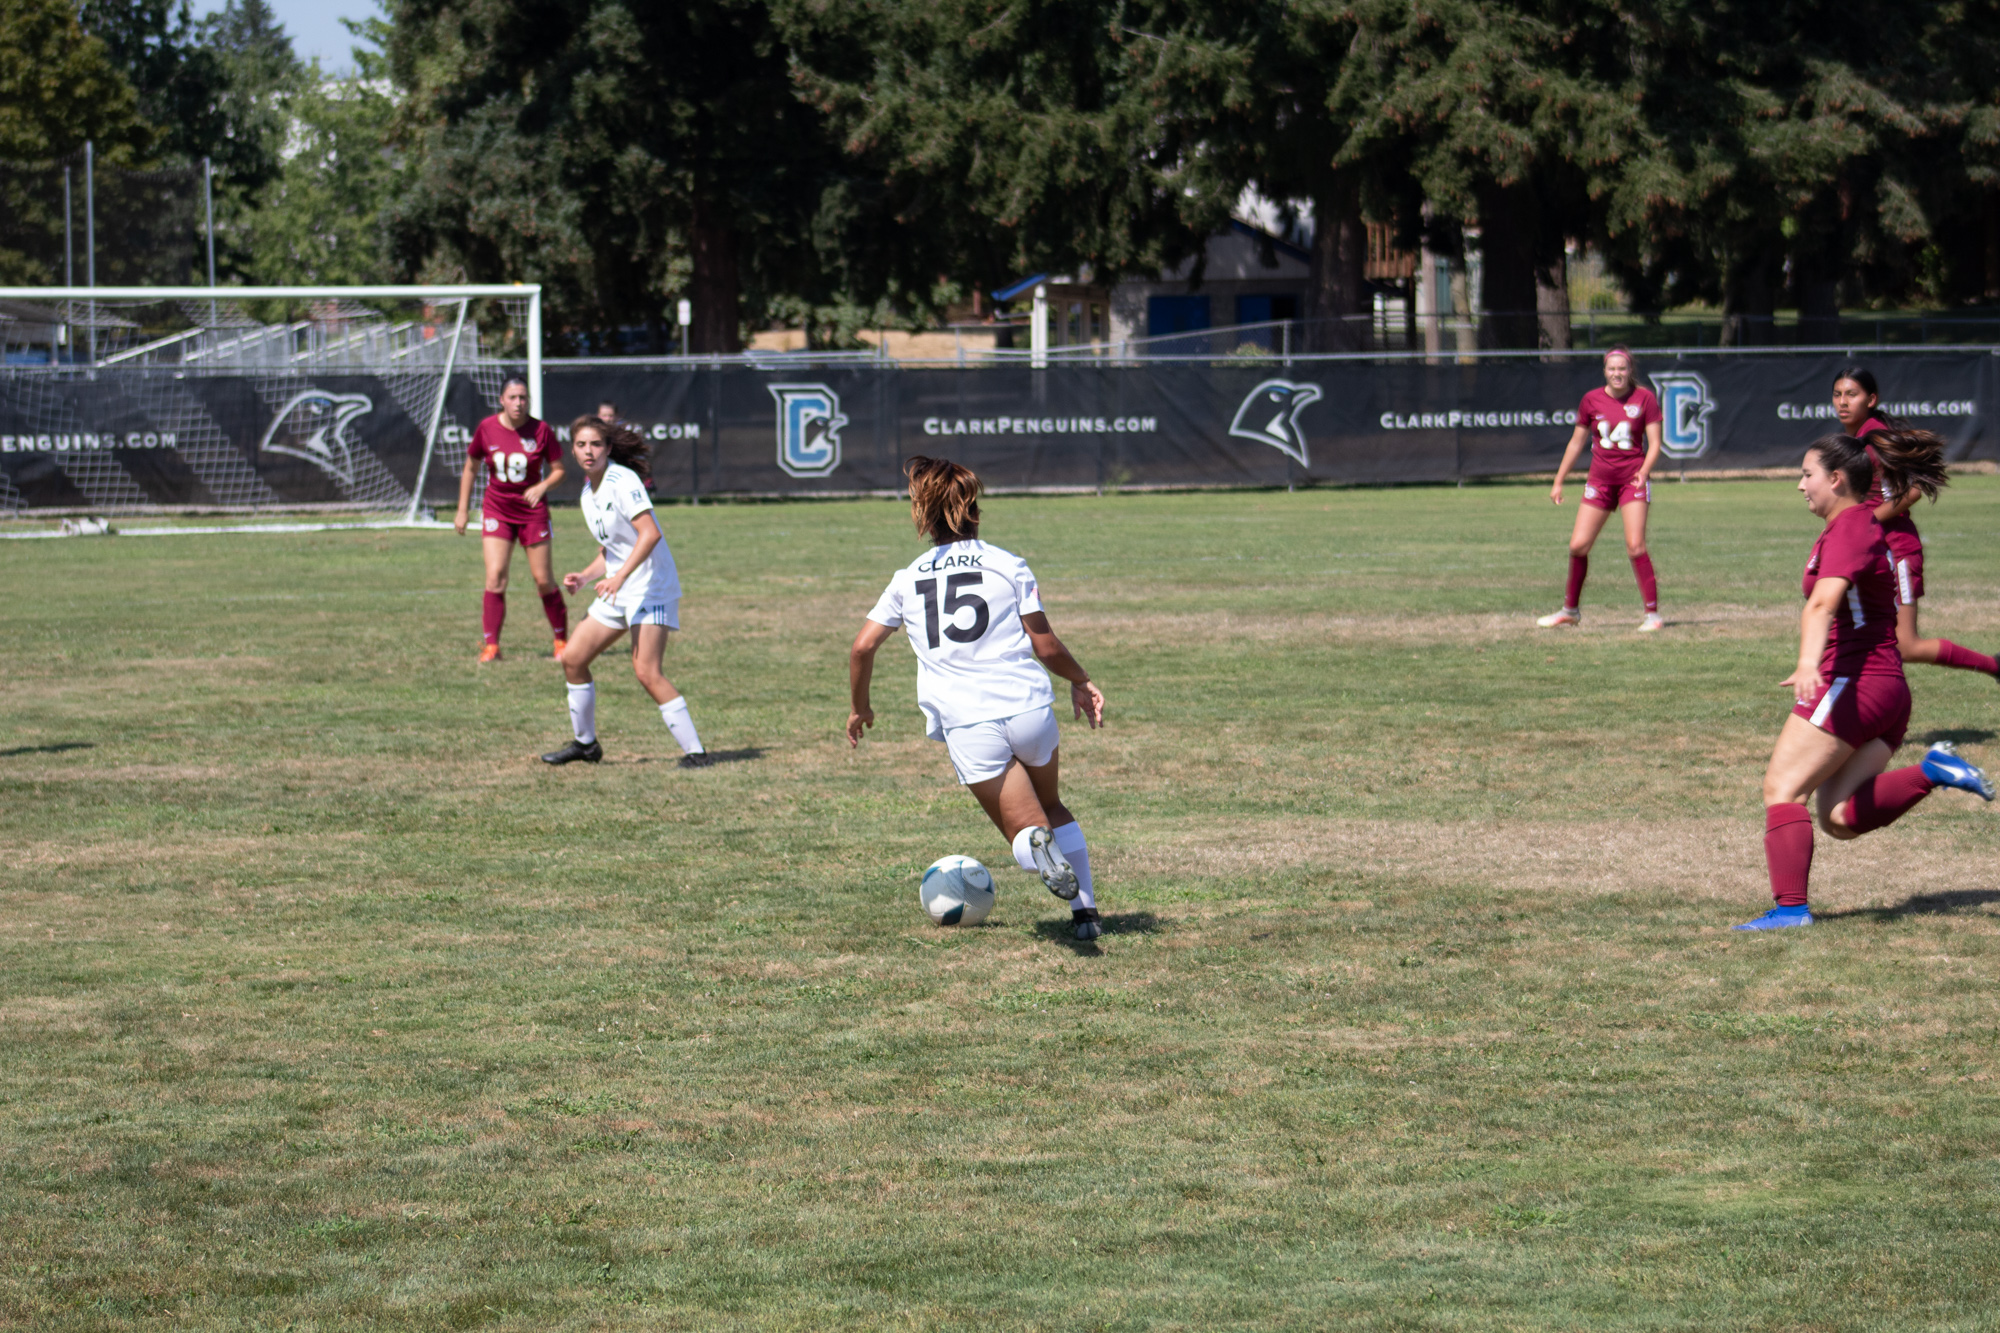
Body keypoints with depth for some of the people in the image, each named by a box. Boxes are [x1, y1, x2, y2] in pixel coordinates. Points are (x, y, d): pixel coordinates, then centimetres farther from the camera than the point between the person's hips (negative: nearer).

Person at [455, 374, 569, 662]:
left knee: (544, 580, 2)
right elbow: (470, 469, 8)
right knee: (495, 576, -12)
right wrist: (462, 511, 8)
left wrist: (542, 486, -21)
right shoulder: (487, 429, -5)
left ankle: (562, 640, 18)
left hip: (532, 509, -1)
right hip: (497, 509, 1)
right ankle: (491, 645, -8)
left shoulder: (541, 431, -9)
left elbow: (558, 469, 0)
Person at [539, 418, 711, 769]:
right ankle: (585, 743, 24)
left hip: (650, 586, -9)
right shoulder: (589, 492, 13)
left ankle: (695, 751, -17)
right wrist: (584, 577, 5)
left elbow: (650, 533, -25)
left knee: (647, 672, -20)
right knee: (573, 659, 9)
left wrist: (619, 576, -32)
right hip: (619, 592, 9)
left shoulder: (622, 481, -14)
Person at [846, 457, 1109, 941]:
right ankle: (1085, 910, 17)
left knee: (1024, 826, 4)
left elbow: (862, 648, 8)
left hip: (966, 723, 0)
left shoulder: (908, 580, 10)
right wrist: (1081, 682, 21)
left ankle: (1037, 846, -31)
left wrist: (860, 708, 24)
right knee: (1052, 808, 24)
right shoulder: (1008, 566, 5)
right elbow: (1046, 647, 3)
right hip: (1028, 706, 0)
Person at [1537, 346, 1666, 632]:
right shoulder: (1592, 400, 4)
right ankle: (1571, 610, 21)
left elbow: (1654, 443, -4)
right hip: (1599, 479, 3)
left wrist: (1644, 471, -21)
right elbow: (1576, 442, 13)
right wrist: (1558, 482, 13)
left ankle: (1653, 614, -9)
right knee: (1578, 546, 1)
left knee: (1635, 546, -15)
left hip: (1633, 478, -3)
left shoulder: (1645, 398, -3)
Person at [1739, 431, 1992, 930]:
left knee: (1783, 789, -8)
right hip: (1890, 686, 10)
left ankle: (1791, 906, -17)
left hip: (1852, 681, -10)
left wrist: (1809, 664, -45)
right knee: (1841, 819, 1)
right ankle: (1933, 771, -9)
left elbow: (1824, 602, -30)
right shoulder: (1867, 524, 20)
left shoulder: (1848, 530, -11)